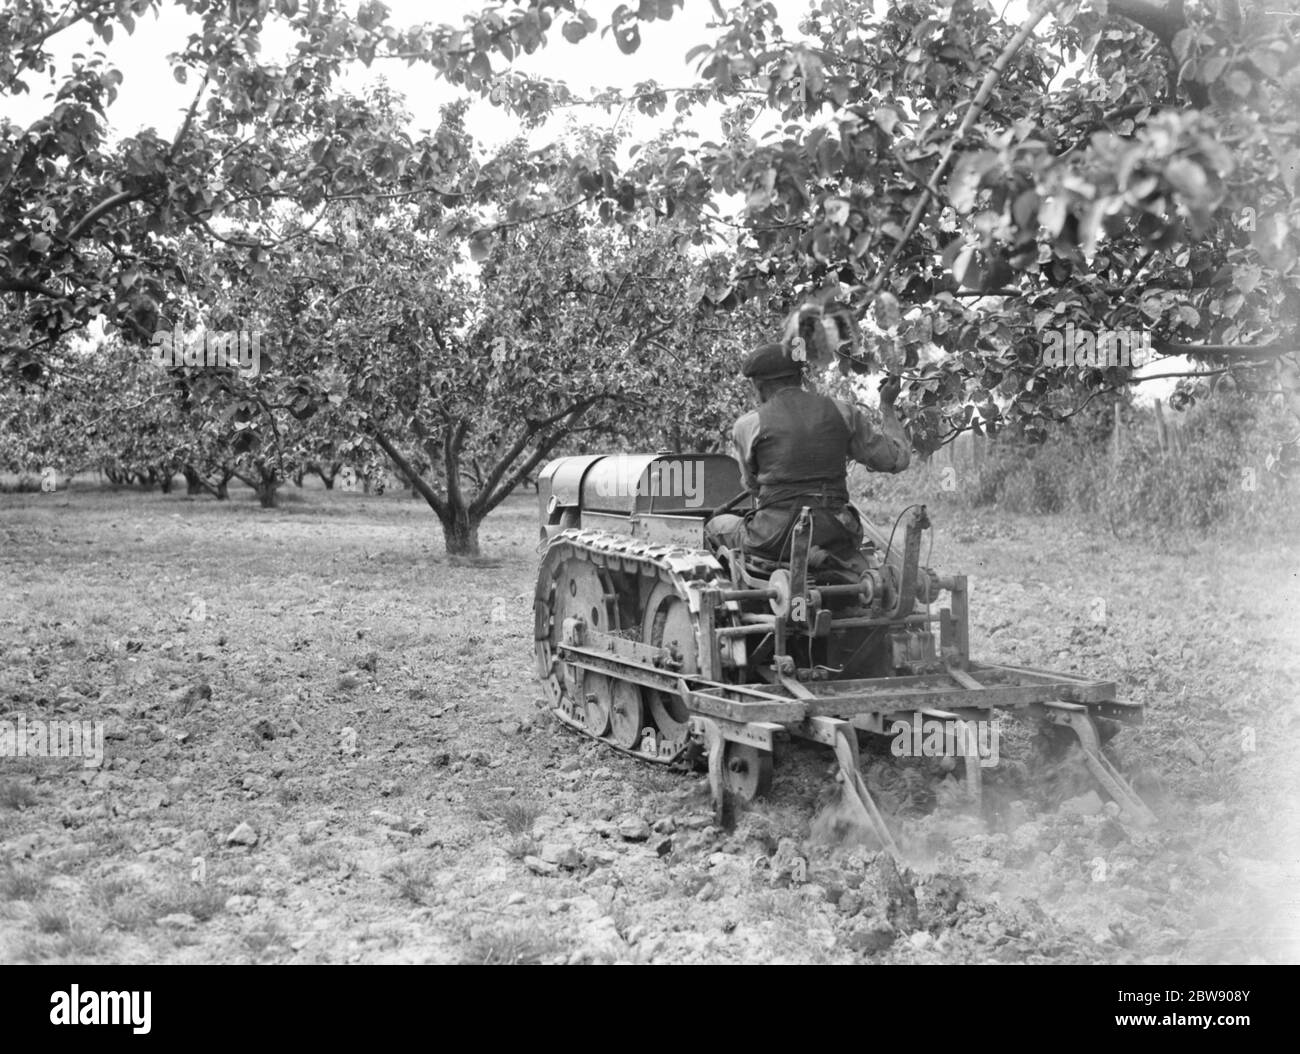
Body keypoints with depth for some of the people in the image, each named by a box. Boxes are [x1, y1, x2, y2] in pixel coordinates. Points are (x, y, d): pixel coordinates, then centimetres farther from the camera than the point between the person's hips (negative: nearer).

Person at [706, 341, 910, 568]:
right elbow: (896, 458, 8)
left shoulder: (748, 425, -2)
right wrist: (887, 407, 22)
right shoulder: (842, 412, 4)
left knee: (717, 524, 28)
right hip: (833, 539, 3)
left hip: (774, 540, -3)